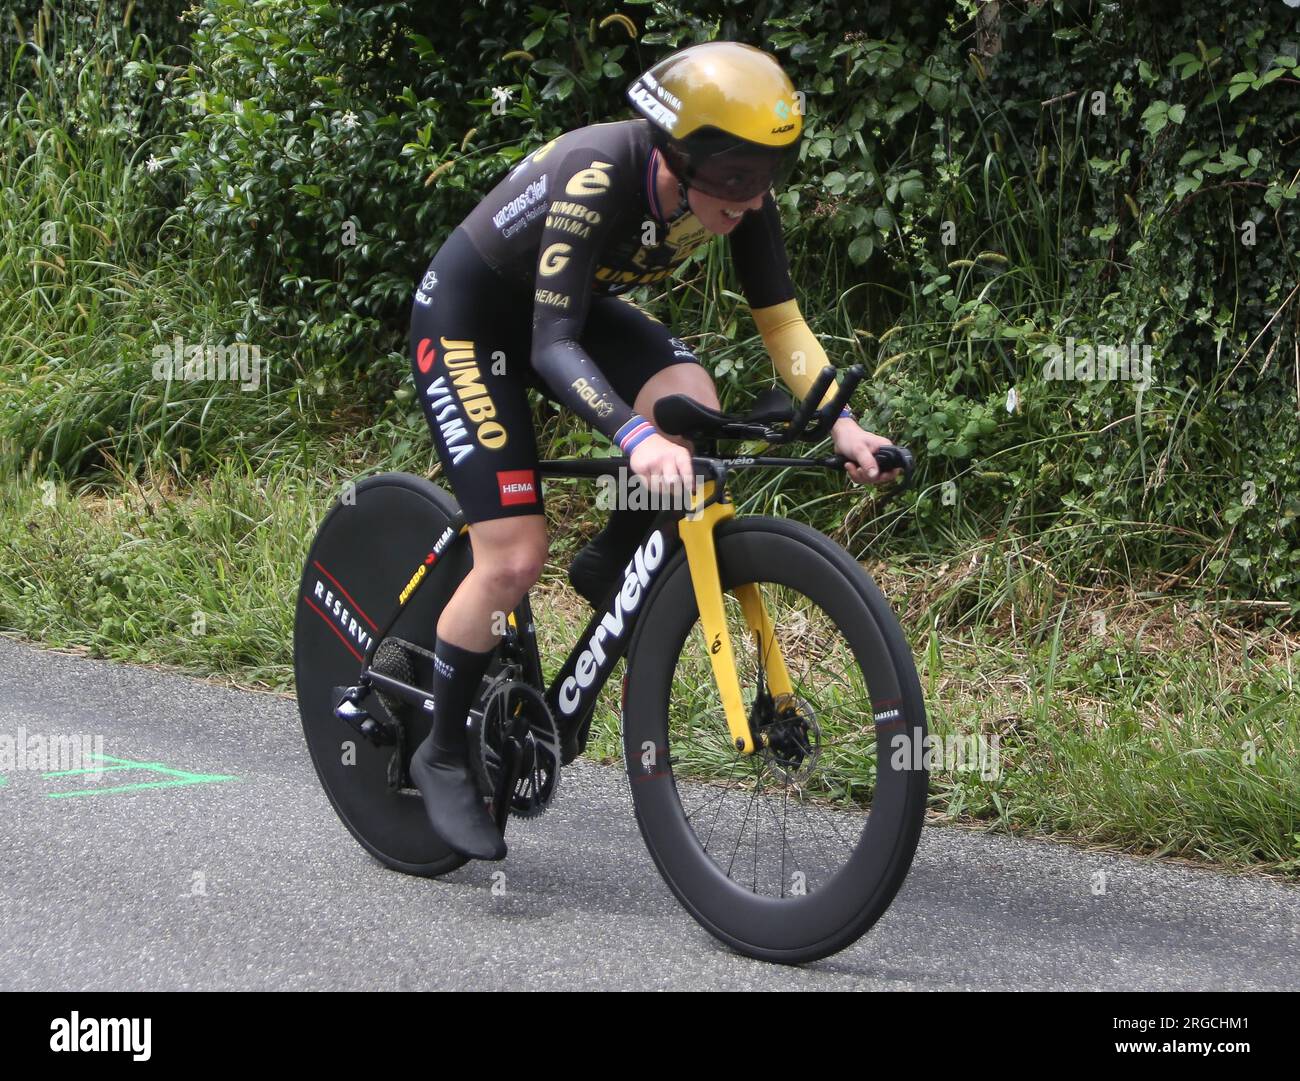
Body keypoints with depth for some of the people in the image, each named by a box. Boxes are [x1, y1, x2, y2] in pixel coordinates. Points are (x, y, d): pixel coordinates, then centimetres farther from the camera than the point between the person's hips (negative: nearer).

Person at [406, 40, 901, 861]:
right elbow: (554, 345, -41)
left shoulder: (738, 193, -19)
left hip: (577, 305, 6)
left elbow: (780, 318, -11)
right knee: (515, 558, -14)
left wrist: (839, 421, -27)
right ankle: (443, 755, 5)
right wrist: (636, 438, -56)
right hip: (469, 316, -6)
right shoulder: (596, 179, -37)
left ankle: (612, 568, 2)